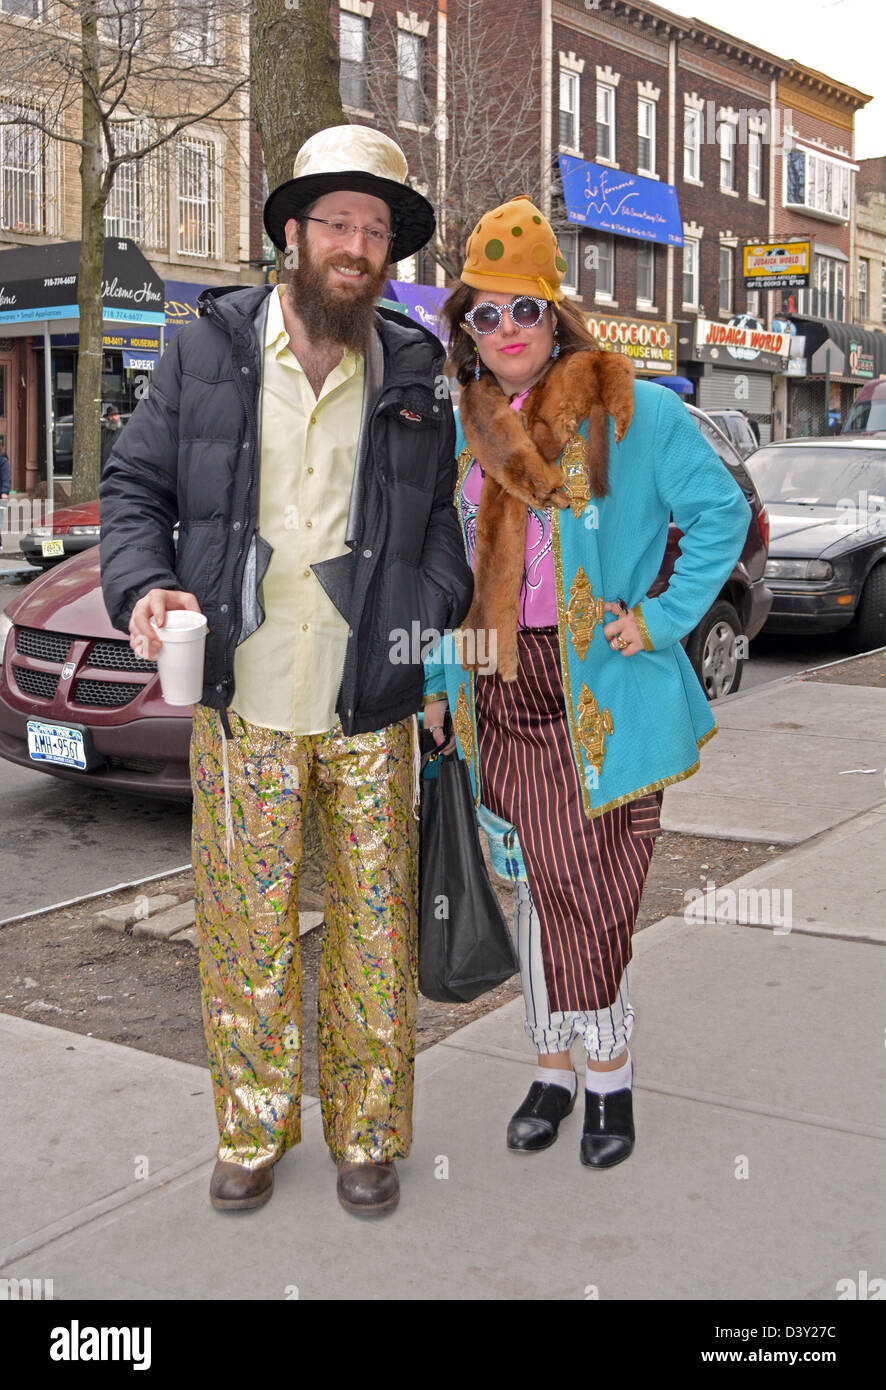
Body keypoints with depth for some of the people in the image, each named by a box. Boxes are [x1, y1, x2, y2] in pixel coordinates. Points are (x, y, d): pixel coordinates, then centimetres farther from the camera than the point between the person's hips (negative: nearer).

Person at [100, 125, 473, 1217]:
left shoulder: (414, 374, 6)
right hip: (242, 709, 0)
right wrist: (142, 584, -11)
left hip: (370, 713, 1)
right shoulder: (208, 351, 3)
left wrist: (427, 615, -4)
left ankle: (368, 1135, 26)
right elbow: (134, 484, 7)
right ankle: (252, 1131, 28)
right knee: (244, 930, 8)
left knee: (374, 932, 8)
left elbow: (447, 515, 11)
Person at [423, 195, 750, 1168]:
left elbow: (721, 512, 0)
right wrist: (436, 682, 14)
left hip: (602, 694, -4)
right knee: (537, 881, 9)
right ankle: (555, 1066, 23)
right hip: (500, 694, 4)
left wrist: (662, 619, -6)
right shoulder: (459, 430, 11)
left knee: (591, 887, -1)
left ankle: (608, 1074, 16)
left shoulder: (634, 411, -3)